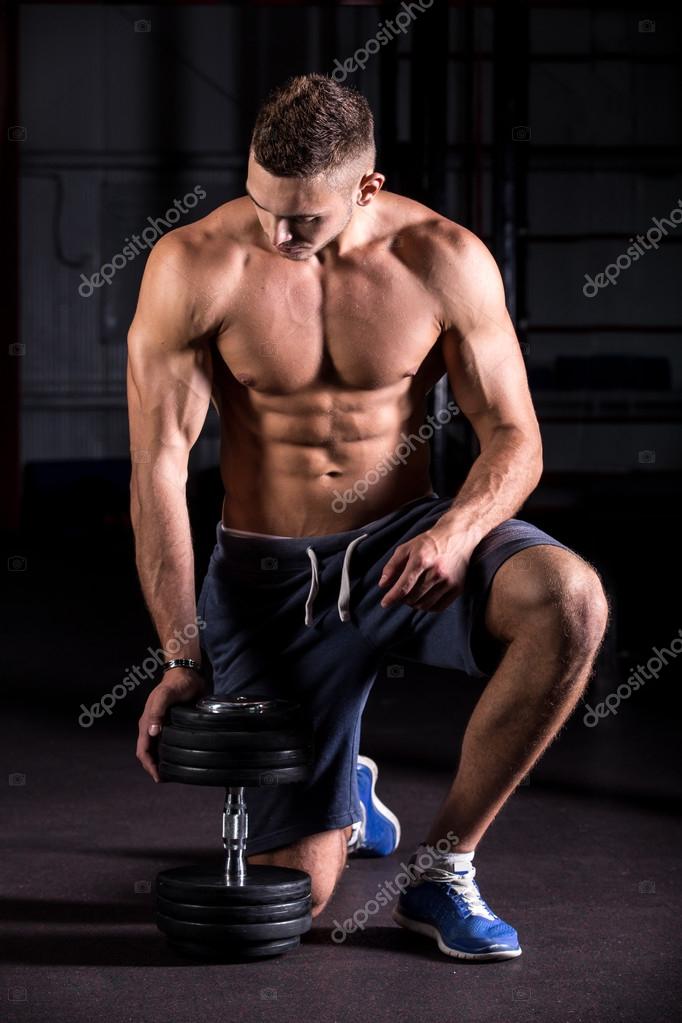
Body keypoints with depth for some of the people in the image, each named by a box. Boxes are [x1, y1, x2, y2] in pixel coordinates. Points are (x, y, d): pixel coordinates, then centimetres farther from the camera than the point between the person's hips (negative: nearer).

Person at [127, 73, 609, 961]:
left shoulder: (447, 262, -11)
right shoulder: (193, 268, -13)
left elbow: (514, 437, -6)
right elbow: (158, 466, -11)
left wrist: (457, 533, -28)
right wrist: (183, 658, -13)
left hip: (405, 545, 1)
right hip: (269, 575, -1)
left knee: (570, 600, -33)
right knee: (295, 892, -7)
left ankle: (444, 867, -14)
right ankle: (343, 796, 34)